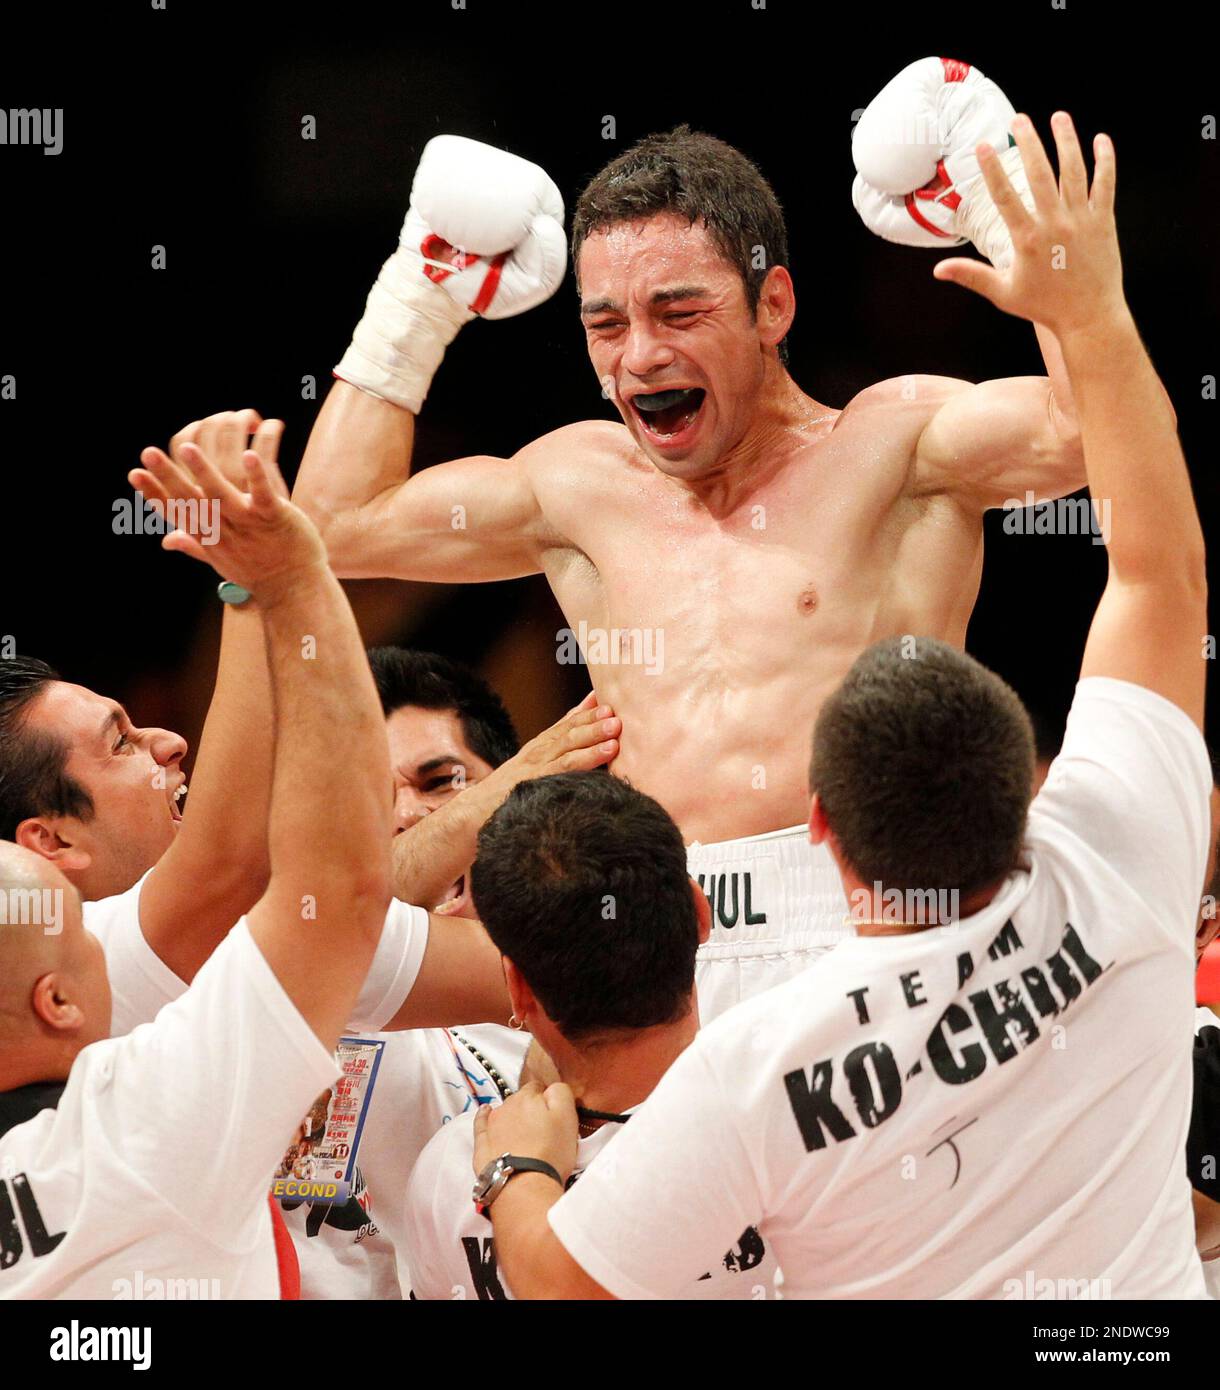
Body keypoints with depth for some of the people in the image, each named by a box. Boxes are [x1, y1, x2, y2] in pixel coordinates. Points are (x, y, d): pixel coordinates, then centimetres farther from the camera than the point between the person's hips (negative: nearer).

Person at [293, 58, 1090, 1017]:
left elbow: (1082, 431, -10)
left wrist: (1003, 208, -4)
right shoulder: (585, 487, 23)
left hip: (852, 942, -4)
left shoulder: (889, 444, 7)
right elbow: (338, 522, 29)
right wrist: (419, 301, 29)